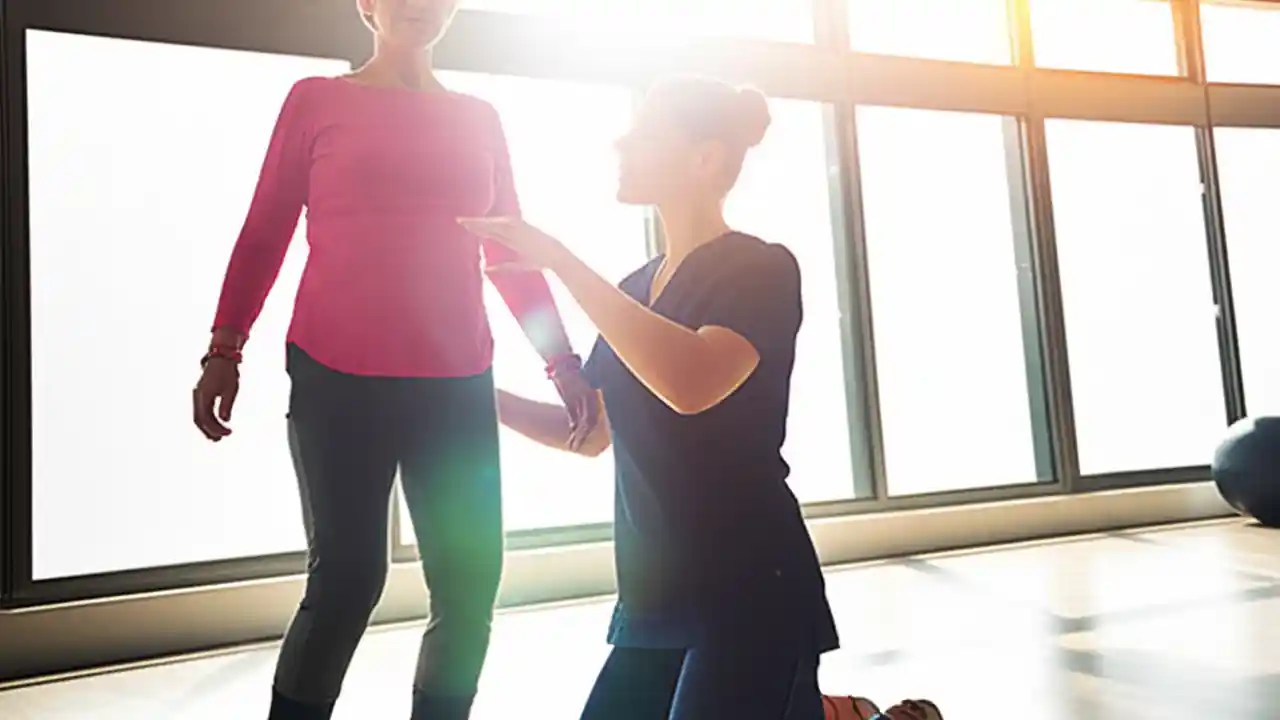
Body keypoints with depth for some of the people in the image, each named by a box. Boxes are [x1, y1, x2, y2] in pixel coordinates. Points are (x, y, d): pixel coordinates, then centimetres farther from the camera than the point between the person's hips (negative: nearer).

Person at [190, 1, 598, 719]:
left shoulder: (478, 119, 14)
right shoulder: (317, 100, 7)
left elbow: (511, 252, 13)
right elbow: (264, 235, 5)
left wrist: (562, 358, 7)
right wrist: (225, 350, -3)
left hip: (458, 384, 3)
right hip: (338, 380, -3)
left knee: (471, 582, 2)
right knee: (346, 579, -1)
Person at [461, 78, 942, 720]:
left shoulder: (762, 268, -10)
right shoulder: (637, 288, 11)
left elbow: (690, 386, -31)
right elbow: (592, 434, 17)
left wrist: (559, 261, -26)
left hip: (749, 591, -7)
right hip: (653, 595, 8)